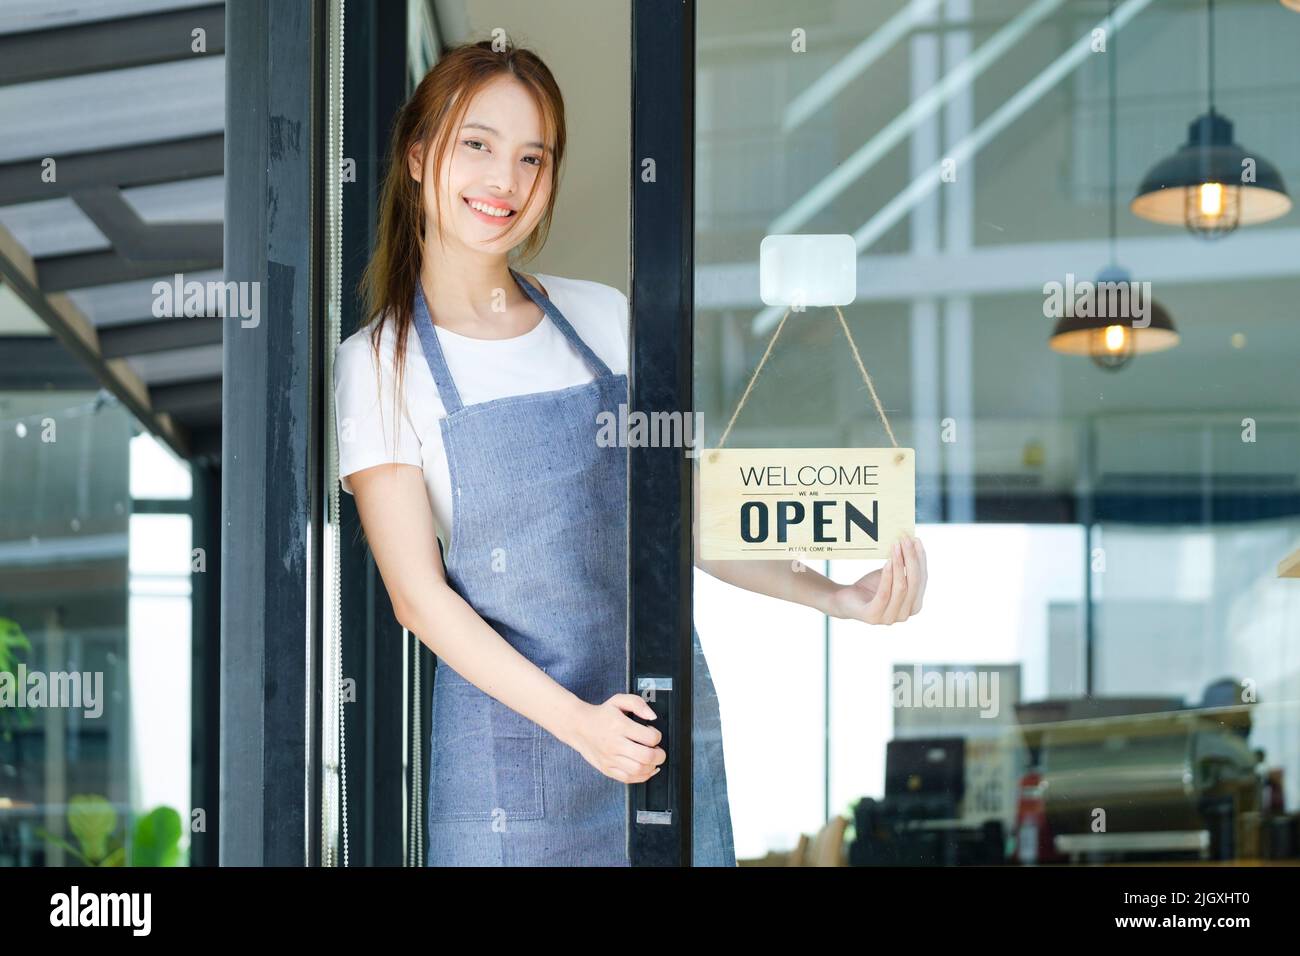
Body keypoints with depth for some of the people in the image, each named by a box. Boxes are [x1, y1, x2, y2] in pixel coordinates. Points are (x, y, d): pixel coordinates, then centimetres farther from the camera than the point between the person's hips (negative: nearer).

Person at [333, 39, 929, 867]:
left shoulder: (603, 318, 7)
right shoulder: (380, 365, -4)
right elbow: (418, 593, -9)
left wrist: (839, 599, -1)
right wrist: (573, 720, -20)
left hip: (672, 728, 3)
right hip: (516, 731, -3)